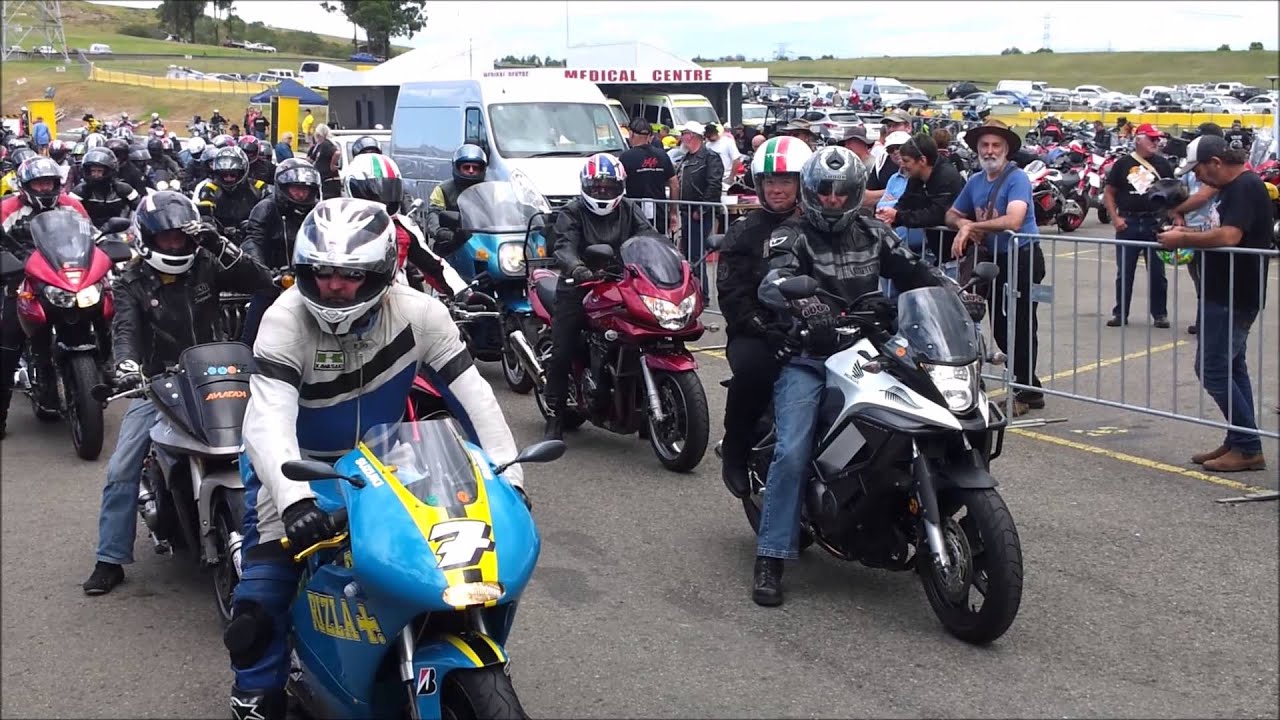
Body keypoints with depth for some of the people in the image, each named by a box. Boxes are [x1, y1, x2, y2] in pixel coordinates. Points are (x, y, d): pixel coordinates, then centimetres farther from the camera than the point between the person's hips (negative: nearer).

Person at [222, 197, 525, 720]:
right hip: (297, 462, -3)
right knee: (268, 574, -17)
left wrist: (509, 474, -23)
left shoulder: (419, 313, -17)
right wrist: (294, 498, -52)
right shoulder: (286, 319, -25)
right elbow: (268, 419, -36)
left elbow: (472, 396, -15)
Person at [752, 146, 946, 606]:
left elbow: (914, 272, 10)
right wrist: (799, 301, -43)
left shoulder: (874, 234, 14)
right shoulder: (791, 236, -2)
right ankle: (770, 559, -14)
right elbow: (772, 283, -21)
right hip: (808, 358, -5)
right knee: (792, 452, -20)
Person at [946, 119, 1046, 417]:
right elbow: (952, 215, 16)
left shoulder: (1017, 178, -11)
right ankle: (1029, 388, 22)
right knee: (1000, 327, 10)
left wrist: (972, 226, -20)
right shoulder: (975, 181, 11)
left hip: (1023, 256, -8)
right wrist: (962, 223, -7)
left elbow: (1013, 220, -25)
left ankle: (1026, 393, 2)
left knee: (1021, 327, -6)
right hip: (995, 258, 8)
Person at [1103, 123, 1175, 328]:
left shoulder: (1162, 164, 6)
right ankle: (1120, 313, 14)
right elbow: (1109, 192, 5)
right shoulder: (1123, 163, 2)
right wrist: (1115, 218, -5)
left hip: (1155, 223, 1)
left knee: (1157, 272, 4)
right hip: (1128, 223, -1)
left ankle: (1160, 314, 12)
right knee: (1124, 272, 6)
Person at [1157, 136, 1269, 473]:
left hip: (1234, 296, -11)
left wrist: (1183, 239, -19)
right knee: (1231, 367, 14)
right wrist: (1190, 234, 8)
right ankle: (1239, 443, 20)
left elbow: (1229, 237, -30)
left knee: (1212, 369, -8)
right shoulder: (1237, 187, 14)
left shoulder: (1245, 188, -18)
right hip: (1228, 293, 11)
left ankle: (1248, 448, -3)